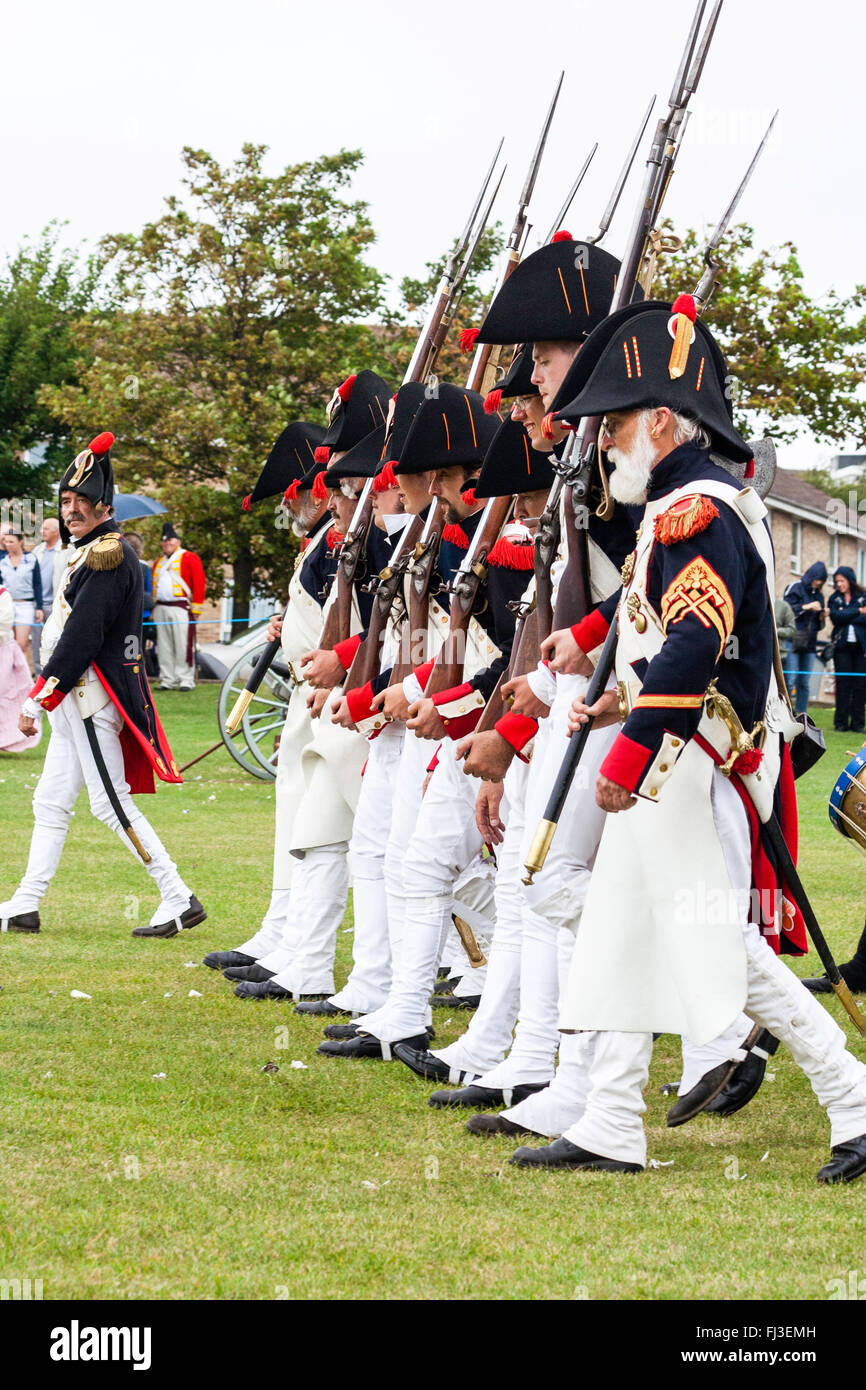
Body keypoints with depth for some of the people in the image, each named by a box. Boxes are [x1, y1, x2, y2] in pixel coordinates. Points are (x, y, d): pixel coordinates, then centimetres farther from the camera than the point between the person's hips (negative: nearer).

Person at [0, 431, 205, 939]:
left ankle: (180, 900, -7)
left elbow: (81, 636, -21)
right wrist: (49, 698, 21)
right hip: (79, 701, 10)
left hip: (91, 700, -10)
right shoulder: (93, 551, 16)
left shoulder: (107, 556, -16)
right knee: (51, 802, 11)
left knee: (112, 803, -9)